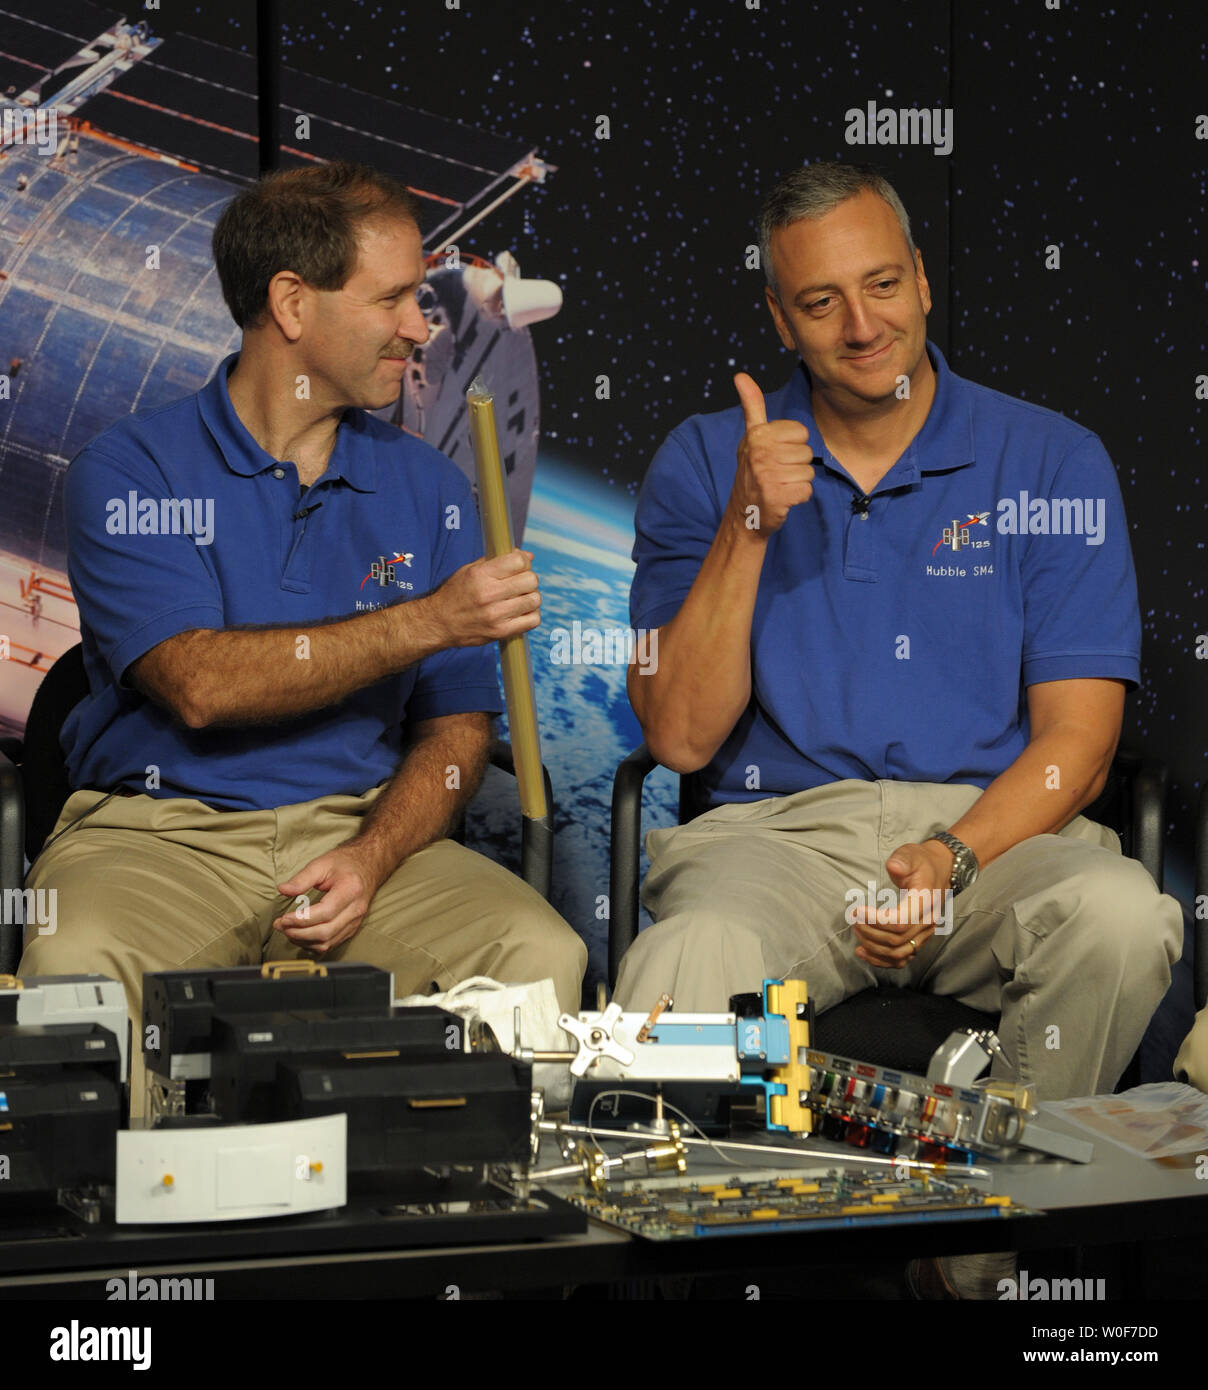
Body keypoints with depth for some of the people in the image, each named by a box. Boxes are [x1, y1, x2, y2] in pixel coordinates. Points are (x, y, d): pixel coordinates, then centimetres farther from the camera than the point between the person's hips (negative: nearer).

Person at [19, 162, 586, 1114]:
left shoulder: (429, 489, 11)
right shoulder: (133, 471, 0)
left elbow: (456, 730, 7)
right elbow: (199, 684, -15)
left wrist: (372, 859, -14)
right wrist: (426, 622, -19)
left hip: (367, 825, 3)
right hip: (160, 829, -2)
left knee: (542, 955, -25)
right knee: (75, 964, -34)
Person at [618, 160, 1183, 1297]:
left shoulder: (1051, 463, 8)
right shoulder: (704, 463, 10)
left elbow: (1075, 739, 2)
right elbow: (681, 736, 1)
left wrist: (955, 859, -17)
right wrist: (749, 525, -9)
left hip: (993, 827, 1)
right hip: (774, 830, 0)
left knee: (1120, 916, -33)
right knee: (679, 974, -35)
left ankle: (991, 1254, -13)